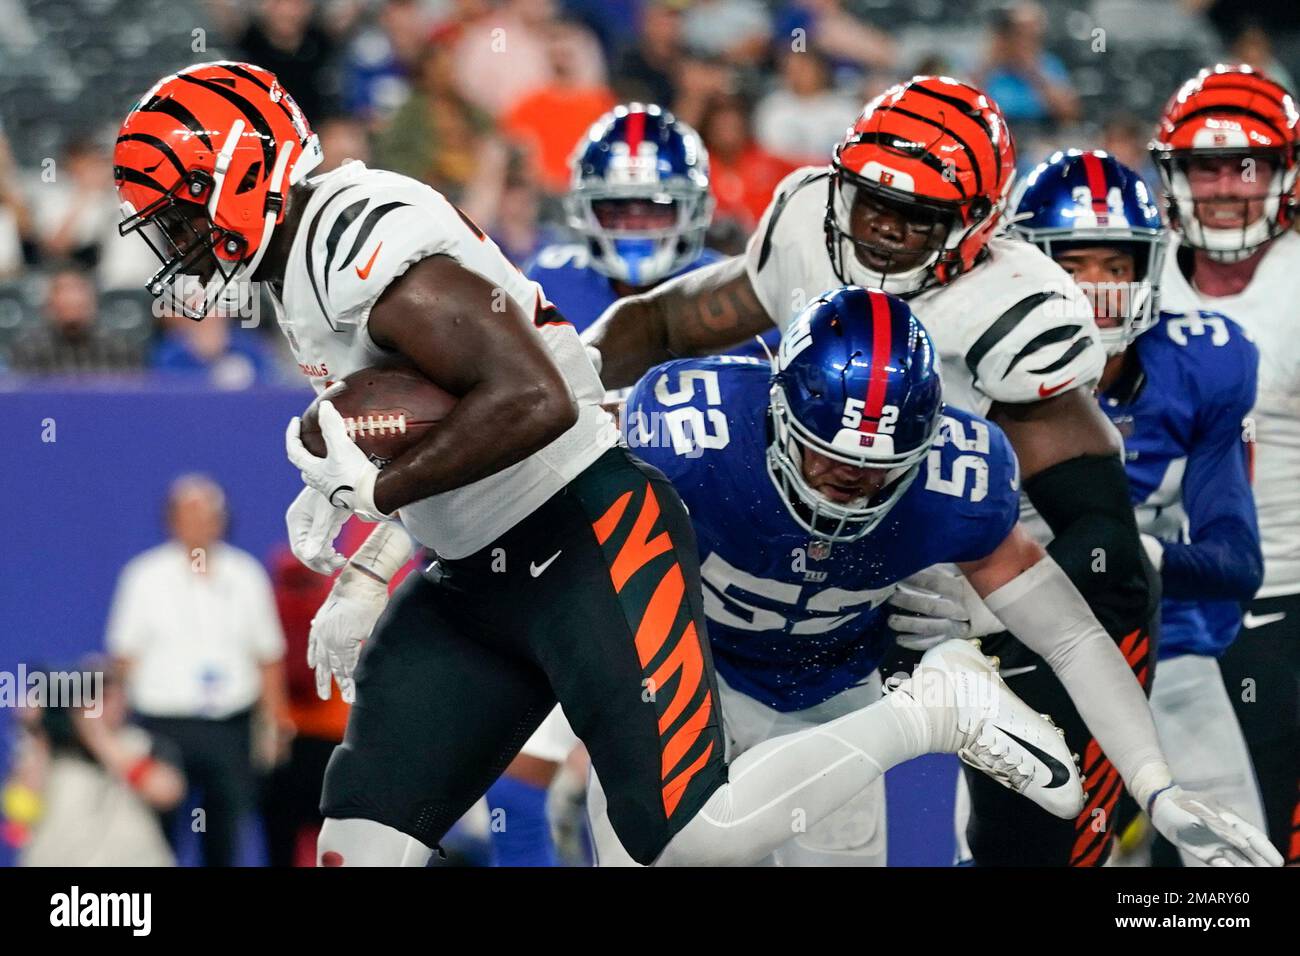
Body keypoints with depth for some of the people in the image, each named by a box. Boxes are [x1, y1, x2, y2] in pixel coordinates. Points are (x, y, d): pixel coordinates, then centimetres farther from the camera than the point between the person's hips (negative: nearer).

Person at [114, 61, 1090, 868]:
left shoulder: (366, 245, -21)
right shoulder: (302, 263, 12)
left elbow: (532, 402, -30)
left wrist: (371, 491, -24)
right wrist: (367, 576, 15)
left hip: (592, 542, -10)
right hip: (474, 581, 10)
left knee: (694, 833, -14)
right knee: (365, 834, -2)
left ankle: (936, 707, 5)